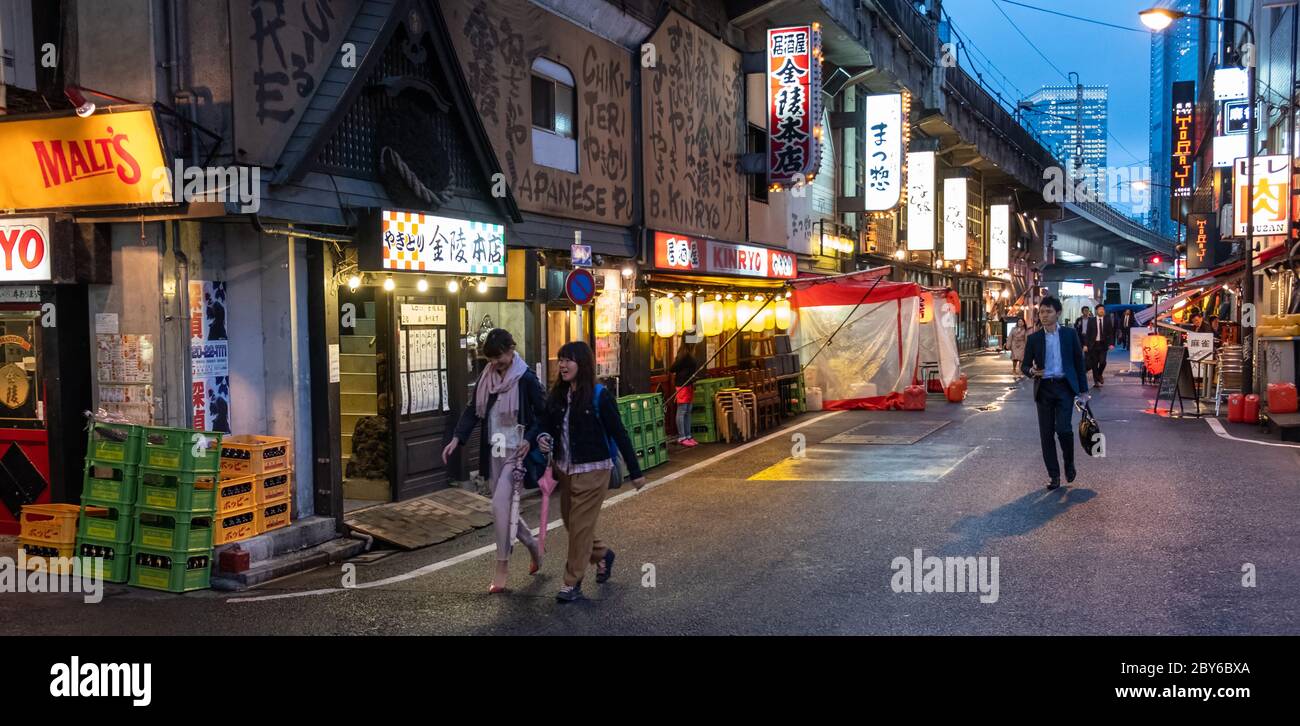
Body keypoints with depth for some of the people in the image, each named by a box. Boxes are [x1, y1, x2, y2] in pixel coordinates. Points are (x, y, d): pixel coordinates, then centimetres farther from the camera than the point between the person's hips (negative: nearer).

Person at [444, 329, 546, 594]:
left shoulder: (526, 378, -12)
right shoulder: (486, 377, 5)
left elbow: (544, 413, -8)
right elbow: (473, 410, 8)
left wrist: (530, 440, -16)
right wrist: (457, 438, -3)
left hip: (516, 451, -6)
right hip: (494, 451, 7)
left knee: (500, 503, -16)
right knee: (505, 507, 12)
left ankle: (502, 565, -4)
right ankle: (533, 547, 34)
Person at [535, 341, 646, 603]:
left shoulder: (599, 396, -13)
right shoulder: (558, 395, 4)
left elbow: (619, 433, -10)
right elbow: (545, 422, 12)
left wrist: (635, 472, -7)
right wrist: (542, 438, -13)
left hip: (592, 471, -6)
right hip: (565, 470, 6)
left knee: (580, 526, -1)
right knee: (570, 522, 17)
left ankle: (573, 584, 10)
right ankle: (602, 554, 42)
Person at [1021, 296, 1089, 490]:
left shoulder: (1070, 334, 4)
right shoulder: (1034, 339, 7)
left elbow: (1079, 362, 6)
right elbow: (1024, 366, 9)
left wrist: (1083, 390, 4)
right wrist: (1032, 371, -15)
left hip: (1064, 387, -2)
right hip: (1044, 389, 2)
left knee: (1063, 428, -15)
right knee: (1046, 434, 2)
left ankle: (1069, 463, 13)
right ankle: (1054, 476, 11)